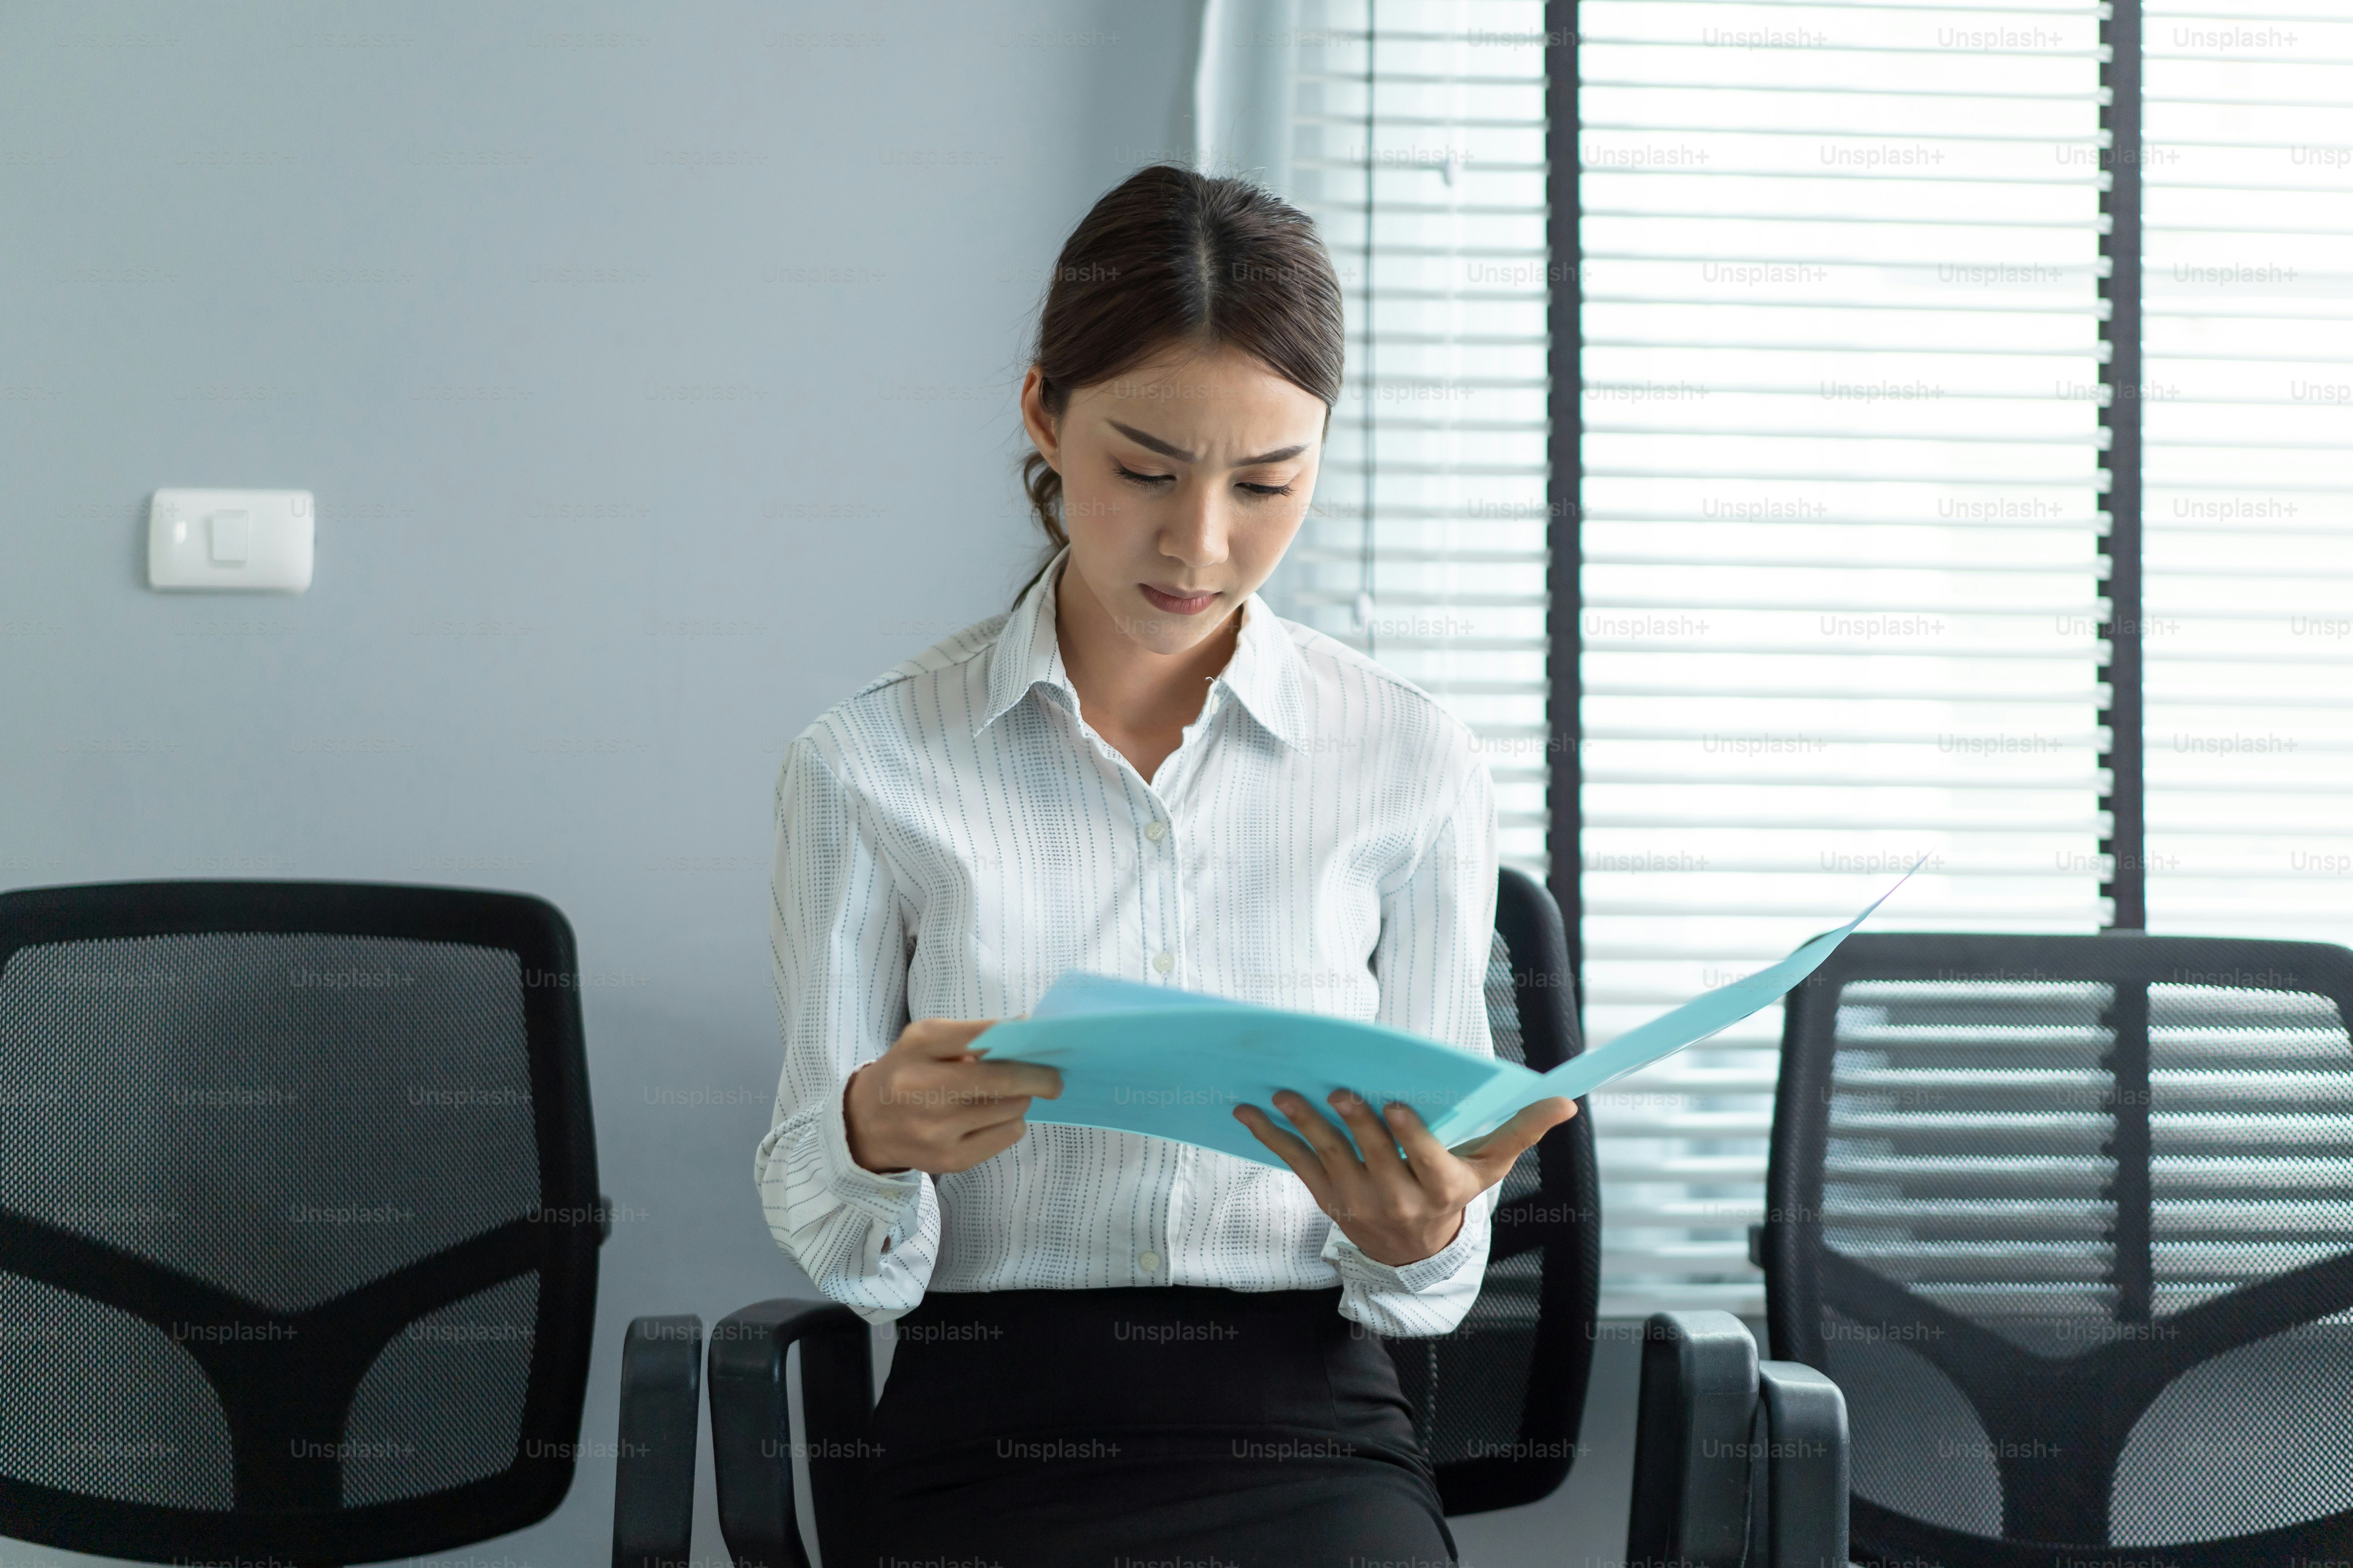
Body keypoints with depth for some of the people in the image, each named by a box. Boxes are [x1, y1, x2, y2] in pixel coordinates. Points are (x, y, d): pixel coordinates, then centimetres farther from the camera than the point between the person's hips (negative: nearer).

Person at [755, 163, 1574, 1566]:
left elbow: (1435, 1243, 9)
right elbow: (836, 1247, 4)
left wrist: (1418, 1234, -14)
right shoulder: (869, 767, 2)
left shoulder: (1416, 767, 5)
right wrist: (874, 1140, -18)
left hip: (1311, 1437, 1)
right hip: (994, 1435, -1)